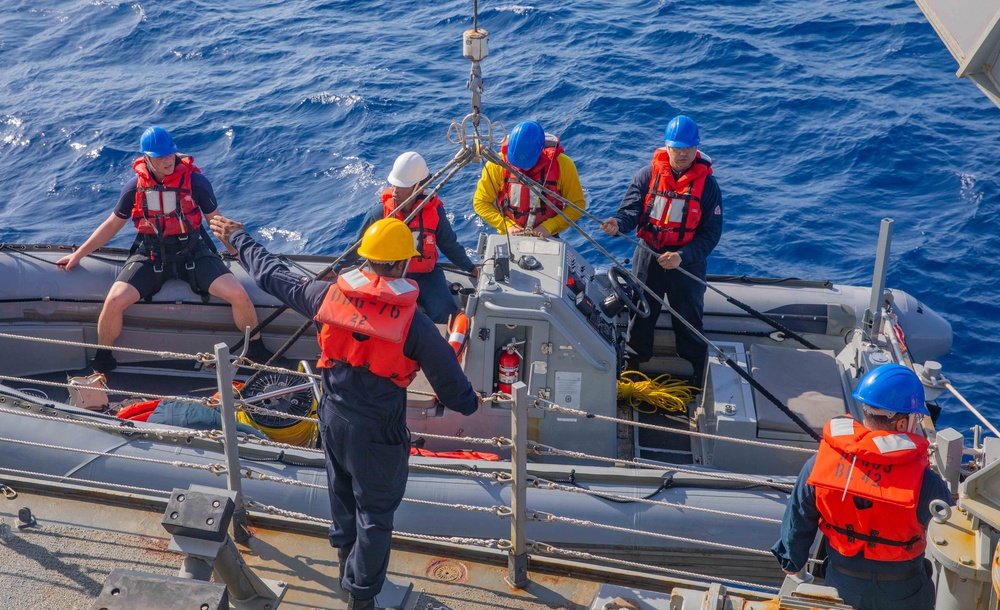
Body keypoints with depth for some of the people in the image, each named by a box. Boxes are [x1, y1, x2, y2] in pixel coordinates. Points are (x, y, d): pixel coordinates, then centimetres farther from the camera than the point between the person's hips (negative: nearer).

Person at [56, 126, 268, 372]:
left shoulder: (195, 181, -8)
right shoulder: (135, 187, -2)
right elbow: (112, 225, 12)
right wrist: (78, 255, 15)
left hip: (192, 253, -1)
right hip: (151, 256, 1)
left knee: (239, 295, -23)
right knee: (114, 301, -24)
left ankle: (257, 351, 5)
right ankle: (102, 360, 6)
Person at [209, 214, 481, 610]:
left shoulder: (328, 295, -12)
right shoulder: (415, 324, -23)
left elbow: (271, 275, 4)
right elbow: (452, 388, -15)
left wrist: (237, 238, 21)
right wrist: (470, 403, 8)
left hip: (333, 420, 5)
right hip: (378, 434, -5)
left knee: (343, 492, 30)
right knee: (375, 513, 13)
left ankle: (346, 556, 54)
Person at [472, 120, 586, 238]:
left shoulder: (562, 165, -11)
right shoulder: (498, 164, -10)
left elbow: (577, 205, -3)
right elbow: (480, 202, 0)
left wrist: (549, 226, -16)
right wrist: (506, 224, -13)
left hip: (546, 239, 0)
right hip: (509, 239, 0)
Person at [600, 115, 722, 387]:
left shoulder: (707, 183, -7)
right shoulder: (647, 175, -4)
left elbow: (711, 232, -10)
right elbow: (631, 211, -13)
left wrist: (683, 257, -24)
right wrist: (617, 224, -37)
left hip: (688, 262, -1)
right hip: (647, 258, 1)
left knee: (689, 322, 12)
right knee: (641, 314, 16)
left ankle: (699, 379, 33)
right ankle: (633, 366, 37)